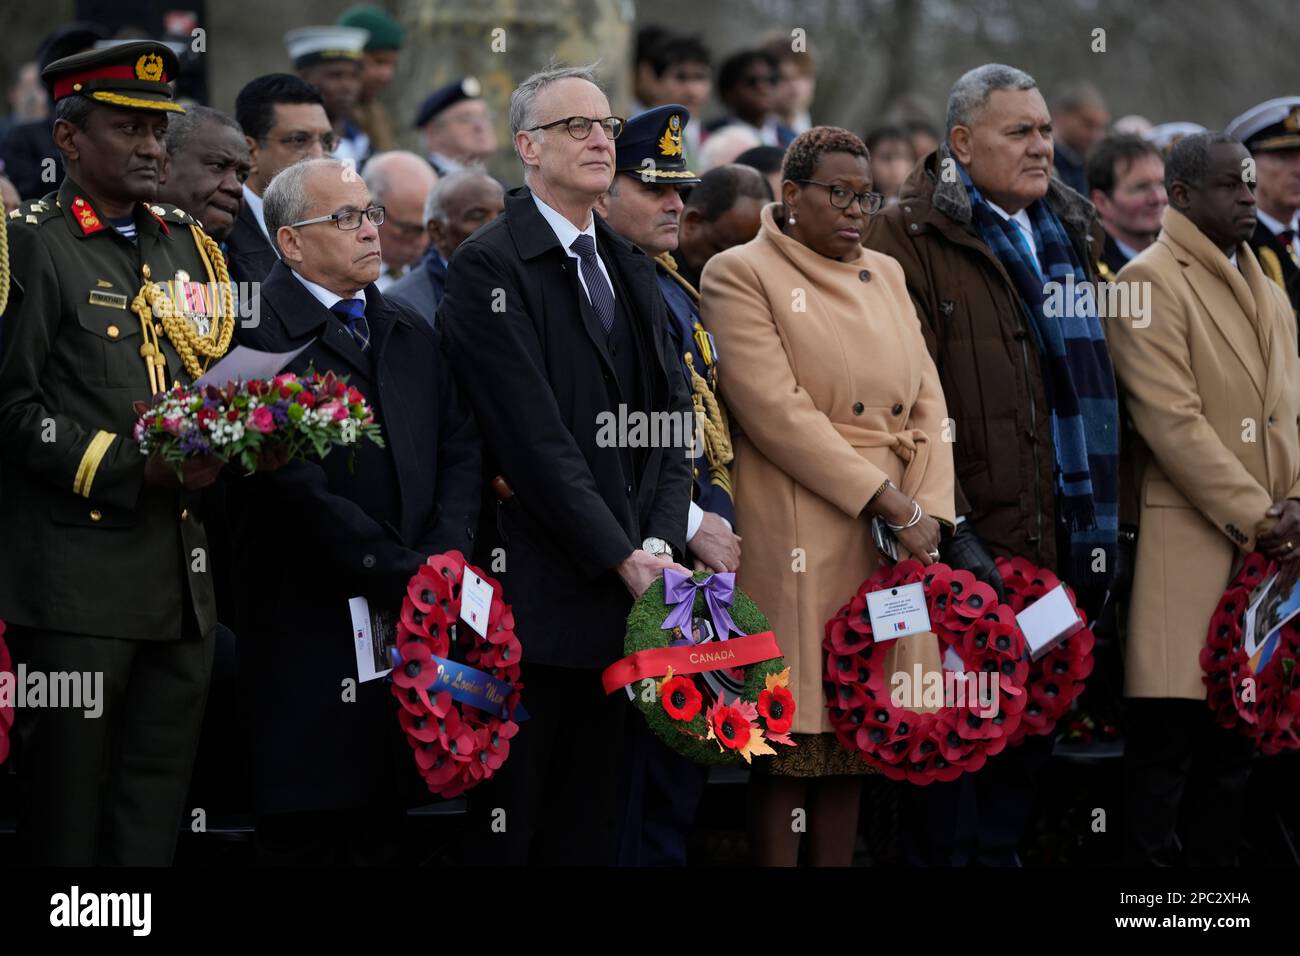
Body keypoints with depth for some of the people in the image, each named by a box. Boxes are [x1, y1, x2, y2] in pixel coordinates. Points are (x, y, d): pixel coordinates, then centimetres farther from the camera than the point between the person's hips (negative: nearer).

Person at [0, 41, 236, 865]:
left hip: (182, 572, 6)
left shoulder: (188, 244, 16)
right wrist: (133, 472, -19)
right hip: (80, 573, -6)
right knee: (68, 809, -1)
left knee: (157, 811, 9)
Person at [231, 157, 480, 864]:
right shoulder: (259, 335, -9)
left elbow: (459, 451, 13)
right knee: (305, 835, -3)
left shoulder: (411, 337, 18)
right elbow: (298, 488, -15)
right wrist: (405, 573, -14)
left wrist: (444, 559, -5)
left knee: (381, 829, 6)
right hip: (310, 627, -6)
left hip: (412, 616, 6)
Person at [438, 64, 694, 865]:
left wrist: (659, 542, -5)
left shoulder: (631, 269, 17)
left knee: (589, 824, 8)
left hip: (629, 576, 7)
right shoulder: (488, 266, -7)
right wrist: (623, 558, -15)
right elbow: (536, 438, -14)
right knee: (512, 822, -1)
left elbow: (673, 412, 11)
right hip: (539, 589, -7)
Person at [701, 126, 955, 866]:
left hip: (894, 532, 6)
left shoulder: (886, 276, 17)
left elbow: (926, 401, 11)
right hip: (799, 538, -6)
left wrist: (927, 511, -6)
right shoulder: (741, 275, -2)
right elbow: (776, 411, -13)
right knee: (788, 742, -5)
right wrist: (886, 500, -16)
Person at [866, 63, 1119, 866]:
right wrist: (947, 525, -17)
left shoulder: (1069, 236, 18)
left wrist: (1110, 522, 17)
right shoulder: (911, 239, -5)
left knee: (1032, 729, 11)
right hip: (972, 546, -6)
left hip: (1063, 546, 7)